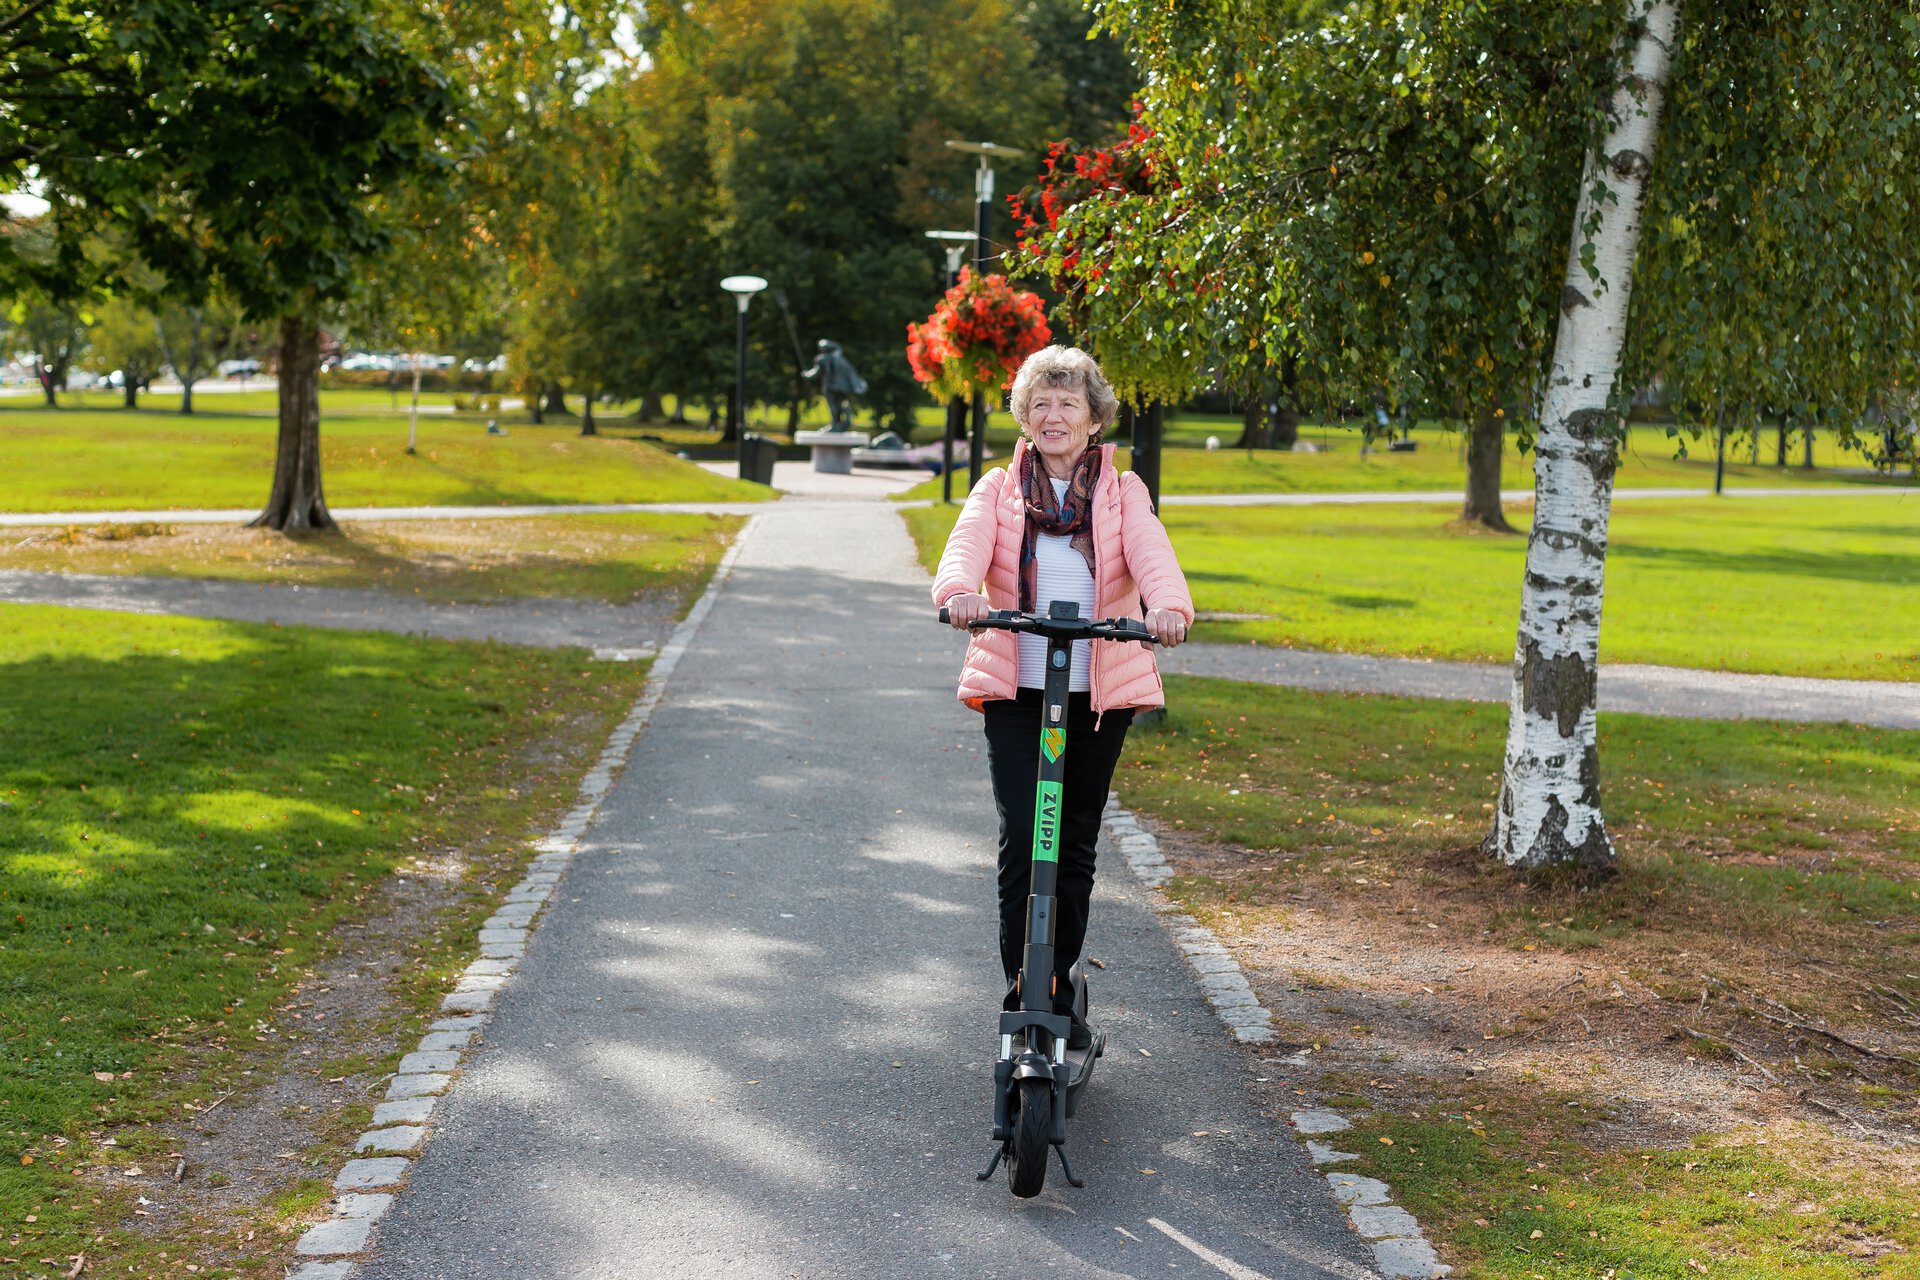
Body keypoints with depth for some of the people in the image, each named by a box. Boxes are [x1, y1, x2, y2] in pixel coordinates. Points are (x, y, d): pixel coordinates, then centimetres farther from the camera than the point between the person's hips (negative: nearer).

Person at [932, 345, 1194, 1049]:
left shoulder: (1123, 493, 7)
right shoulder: (999, 489, 7)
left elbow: (1151, 554, -13)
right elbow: (966, 544, -13)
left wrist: (1168, 605, -36)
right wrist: (959, 590, -37)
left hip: (1101, 693, 1)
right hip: (1014, 688, -1)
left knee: (1076, 847, 9)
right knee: (1023, 843, -11)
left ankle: (1060, 997, 23)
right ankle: (1024, 1001, -1)